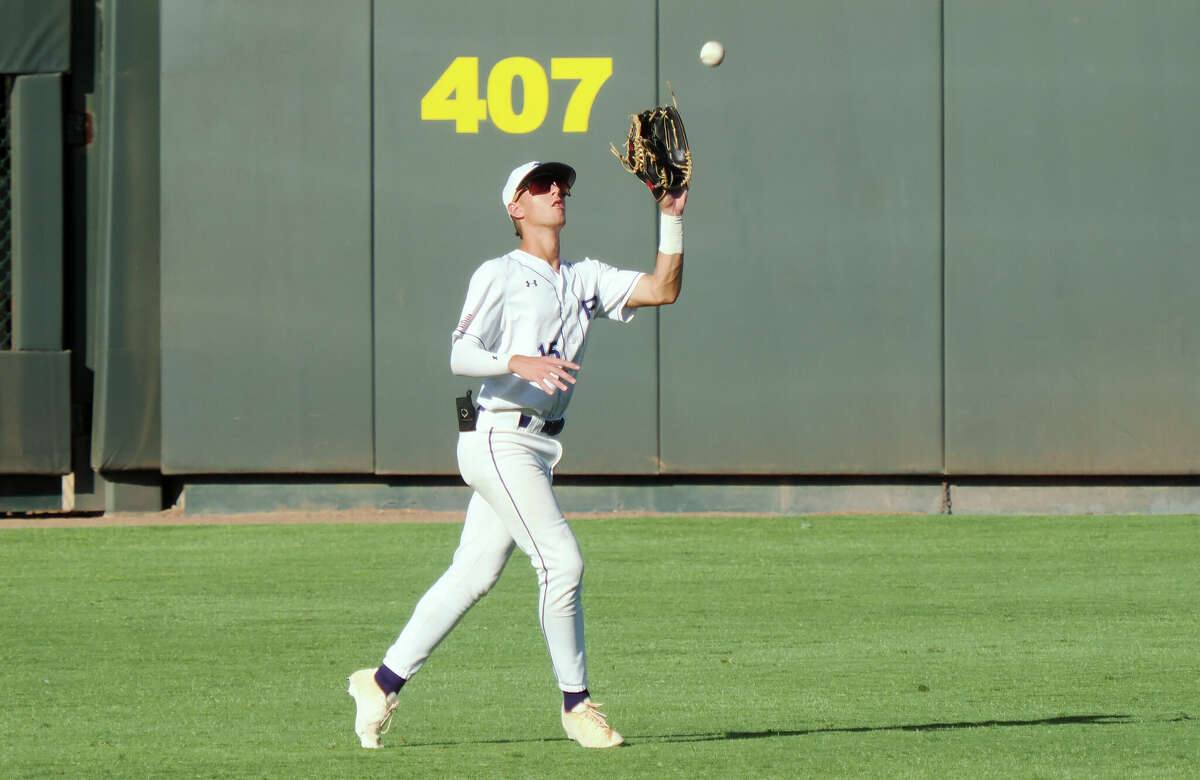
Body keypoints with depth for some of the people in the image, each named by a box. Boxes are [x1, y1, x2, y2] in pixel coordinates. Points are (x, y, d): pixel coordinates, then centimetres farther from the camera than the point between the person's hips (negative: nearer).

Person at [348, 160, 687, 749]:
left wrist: (672, 218, 2)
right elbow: (461, 355, -14)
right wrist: (520, 362, -31)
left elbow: (661, 290, 7)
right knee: (561, 559, -13)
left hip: (538, 445, 8)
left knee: (474, 574, 9)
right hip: (498, 437, -8)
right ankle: (576, 704, -4)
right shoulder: (500, 275, -4)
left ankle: (384, 683, 18)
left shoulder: (586, 278, 16)